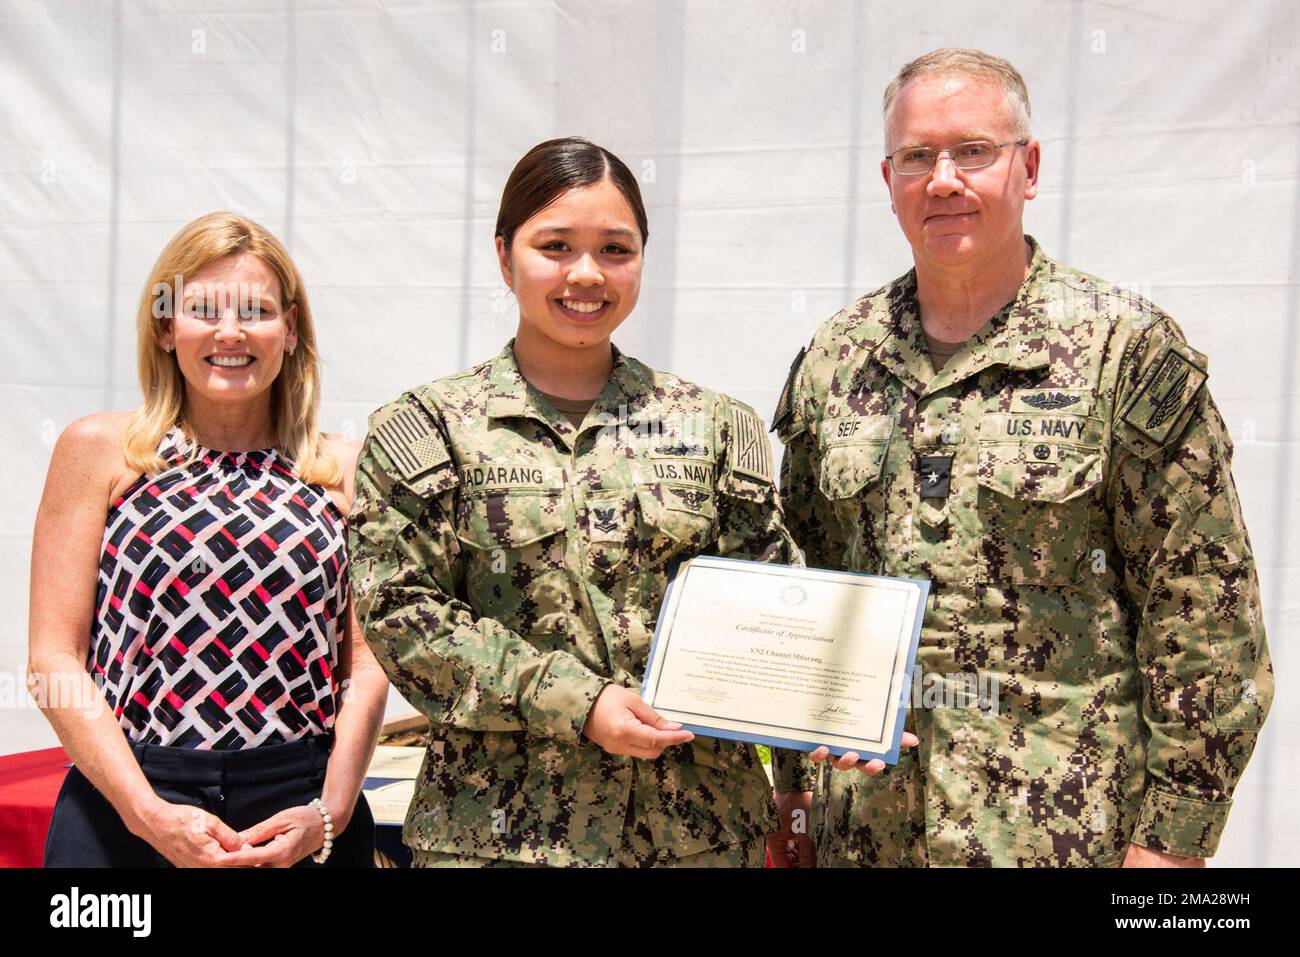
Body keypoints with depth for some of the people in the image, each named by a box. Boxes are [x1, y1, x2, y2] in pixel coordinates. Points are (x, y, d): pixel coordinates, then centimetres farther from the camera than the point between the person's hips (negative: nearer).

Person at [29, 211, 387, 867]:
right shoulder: (100, 450, 0)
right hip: (122, 811, -1)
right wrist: (149, 813, -12)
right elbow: (54, 657, -3)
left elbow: (367, 663, 3)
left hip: (302, 810, 1)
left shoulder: (343, 468, 4)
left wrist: (331, 813, -9)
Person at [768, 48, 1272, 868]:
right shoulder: (834, 358, 5)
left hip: (1061, 824, -3)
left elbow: (1204, 612, -8)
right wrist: (792, 783, 9)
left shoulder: (1129, 348, -7)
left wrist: (1170, 836, -10)